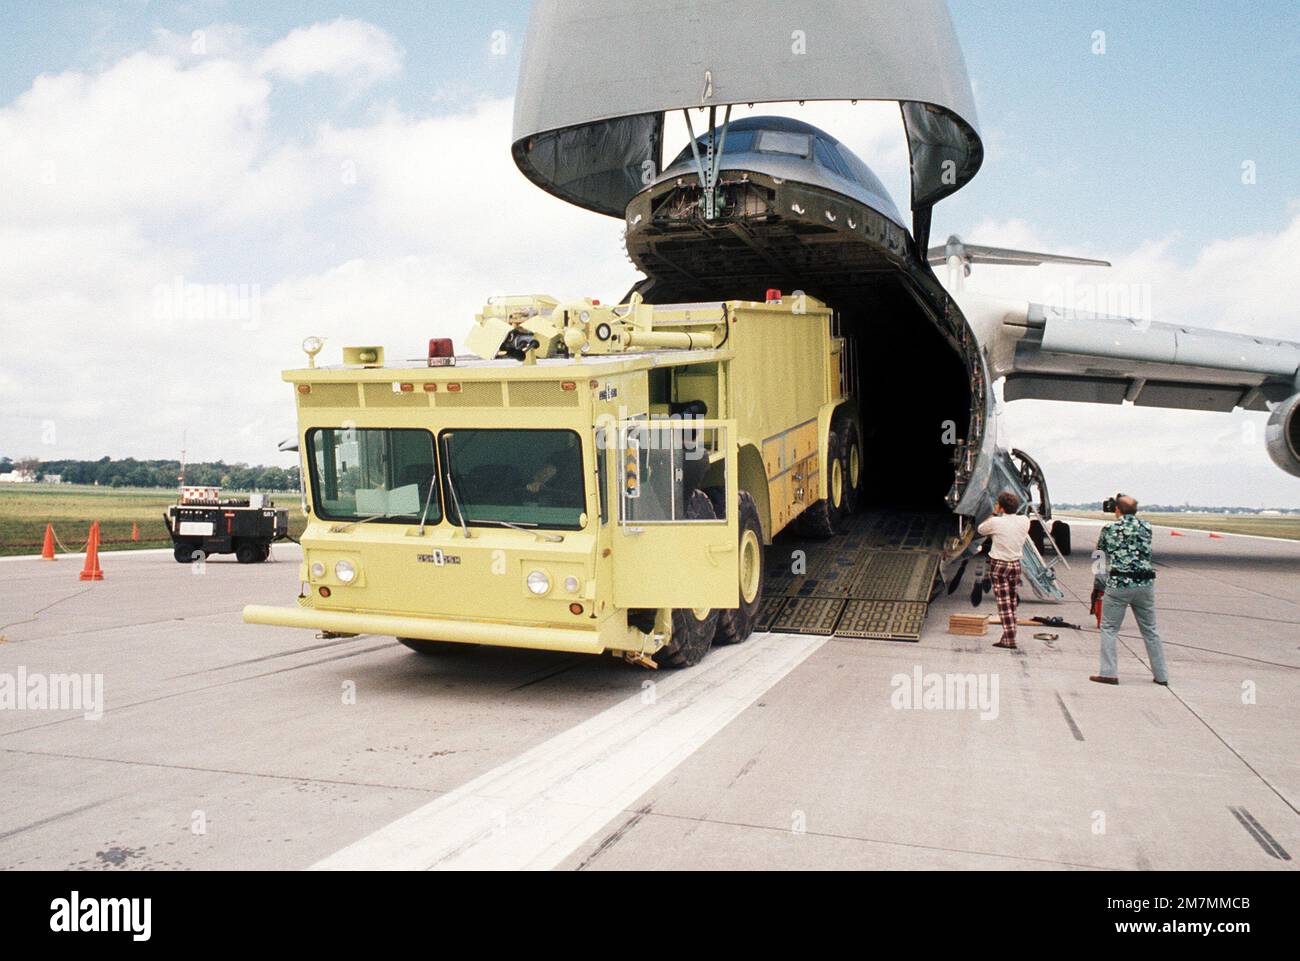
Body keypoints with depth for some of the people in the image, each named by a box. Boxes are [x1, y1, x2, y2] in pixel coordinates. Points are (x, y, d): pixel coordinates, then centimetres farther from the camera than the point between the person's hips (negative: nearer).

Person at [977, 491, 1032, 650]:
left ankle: (1009, 639, -5)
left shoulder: (996, 522, -16)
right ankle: (1009, 635, 22)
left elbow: (981, 529, 2)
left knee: (1003, 603, -3)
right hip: (1016, 563, 5)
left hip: (999, 564, -5)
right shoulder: (1024, 521, -3)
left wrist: (994, 515, 7)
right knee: (1013, 601, 15)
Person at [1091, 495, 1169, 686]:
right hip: (1145, 583, 3)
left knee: (1109, 628, 6)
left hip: (1119, 584, -3)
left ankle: (1109, 672, 0)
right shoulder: (1146, 527, 5)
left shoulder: (1109, 529, -1)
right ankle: (1161, 674, 20)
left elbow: (1100, 549, 14)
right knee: (1150, 630, 14)